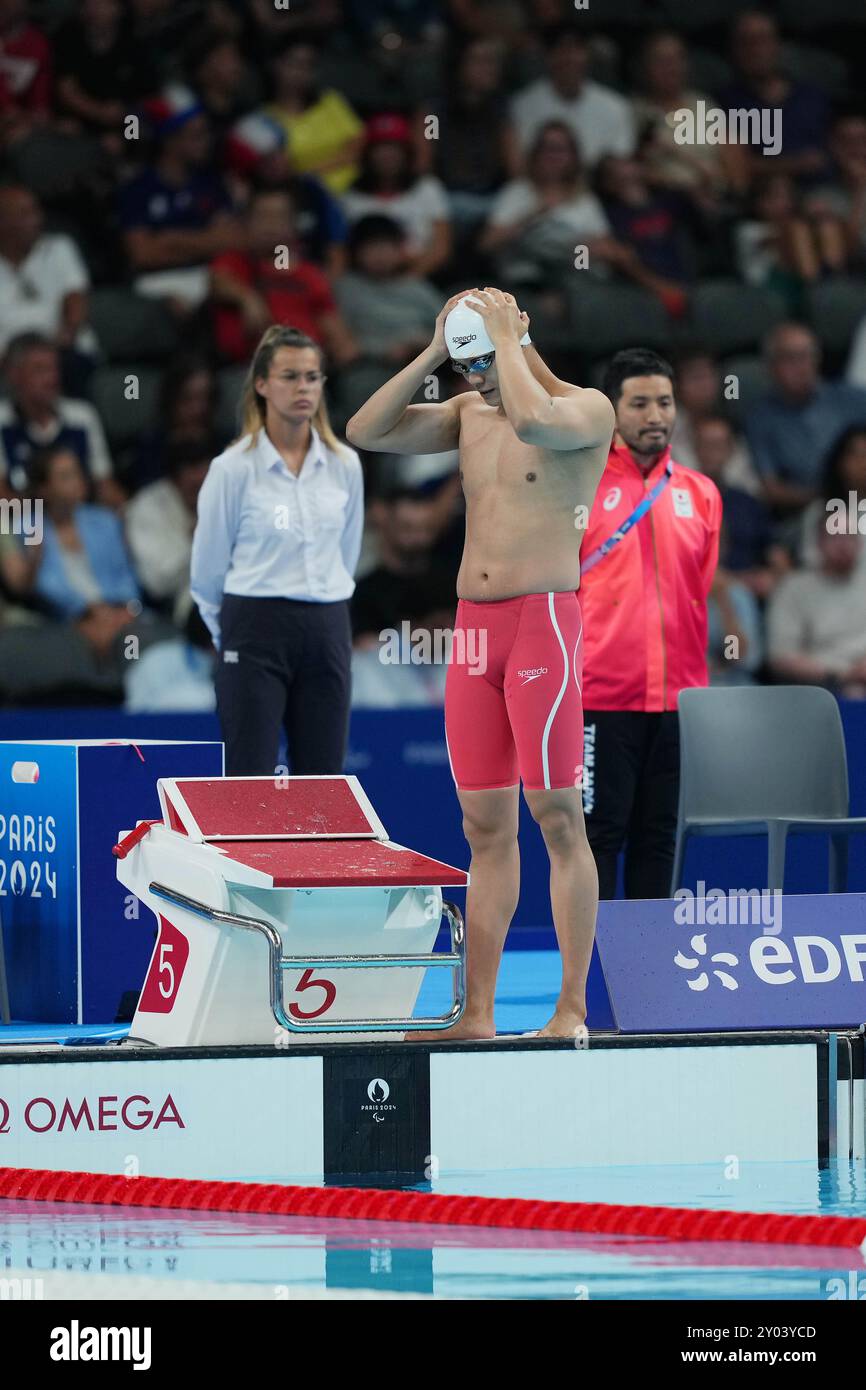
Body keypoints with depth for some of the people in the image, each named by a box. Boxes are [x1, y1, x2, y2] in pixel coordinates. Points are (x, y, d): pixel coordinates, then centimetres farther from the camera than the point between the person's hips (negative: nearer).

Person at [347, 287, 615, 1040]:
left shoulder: (588, 408, -4)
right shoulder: (469, 412, 15)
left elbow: (533, 419, -27)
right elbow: (366, 432, 6)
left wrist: (507, 342, -13)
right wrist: (433, 354, 2)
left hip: (543, 618, -6)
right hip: (473, 627, 6)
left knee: (556, 814, -8)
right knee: (485, 824, 6)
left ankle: (573, 1007, -8)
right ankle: (477, 1013, 6)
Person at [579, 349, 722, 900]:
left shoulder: (701, 493, 12)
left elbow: (707, 593, 16)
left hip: (678, 697, 4)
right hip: (600, 698, -4)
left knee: (659, 838, 7)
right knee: (596, 835, -4)